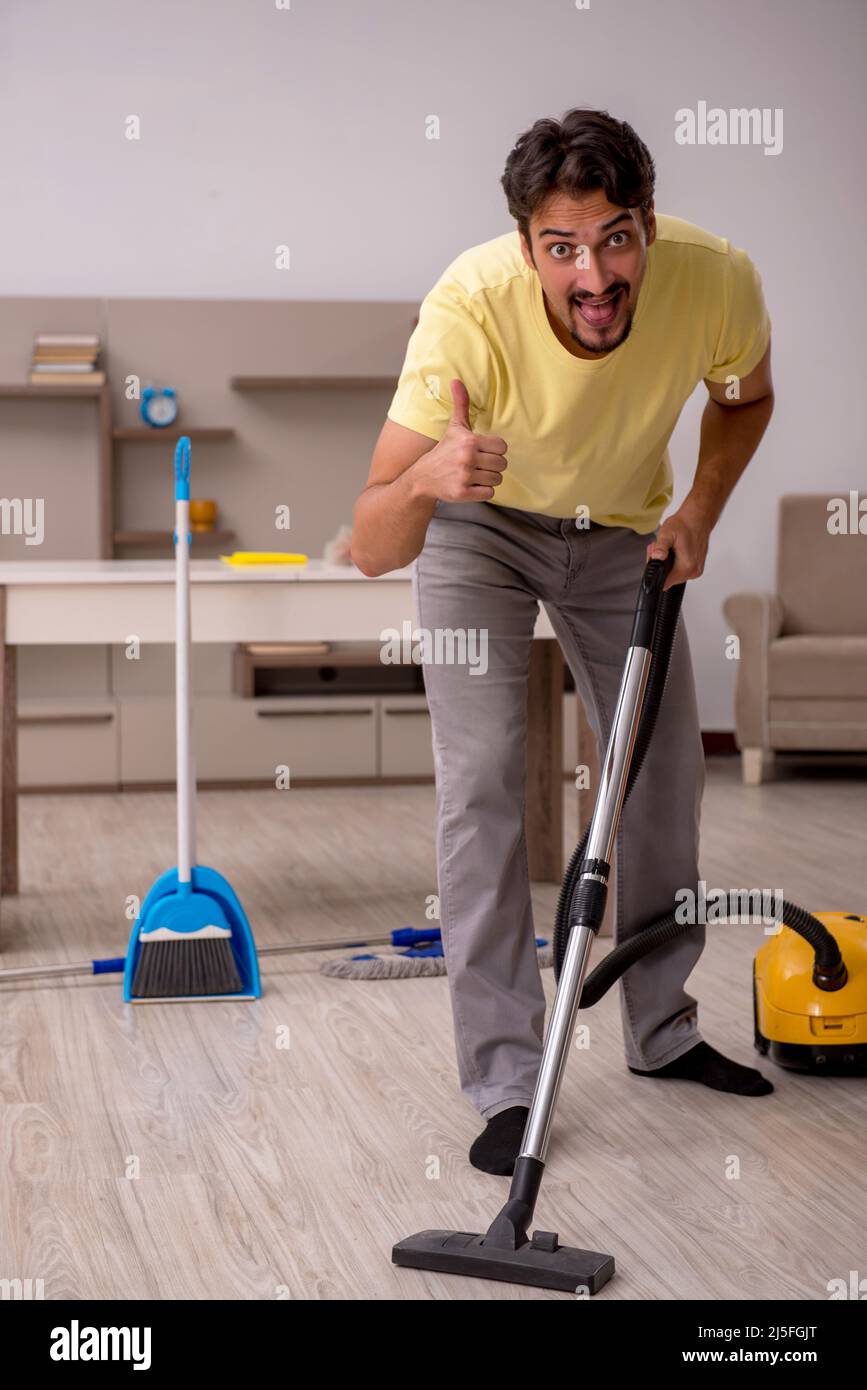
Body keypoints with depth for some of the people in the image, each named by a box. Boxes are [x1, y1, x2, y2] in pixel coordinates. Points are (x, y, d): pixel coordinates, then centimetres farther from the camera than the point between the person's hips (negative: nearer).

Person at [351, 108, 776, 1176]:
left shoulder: (717, 281, -31)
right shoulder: (469, 308, -39)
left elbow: (745, 400, -3)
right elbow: (371, 550, -41)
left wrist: (698, 512, -17)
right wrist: (424, 478, -61)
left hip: (623, 531, 4)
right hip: (478, 526, -3)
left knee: (666, 774, 8)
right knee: (482, 780, -15)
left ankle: (662, 1032, 29)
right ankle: (504, 1082, -5)